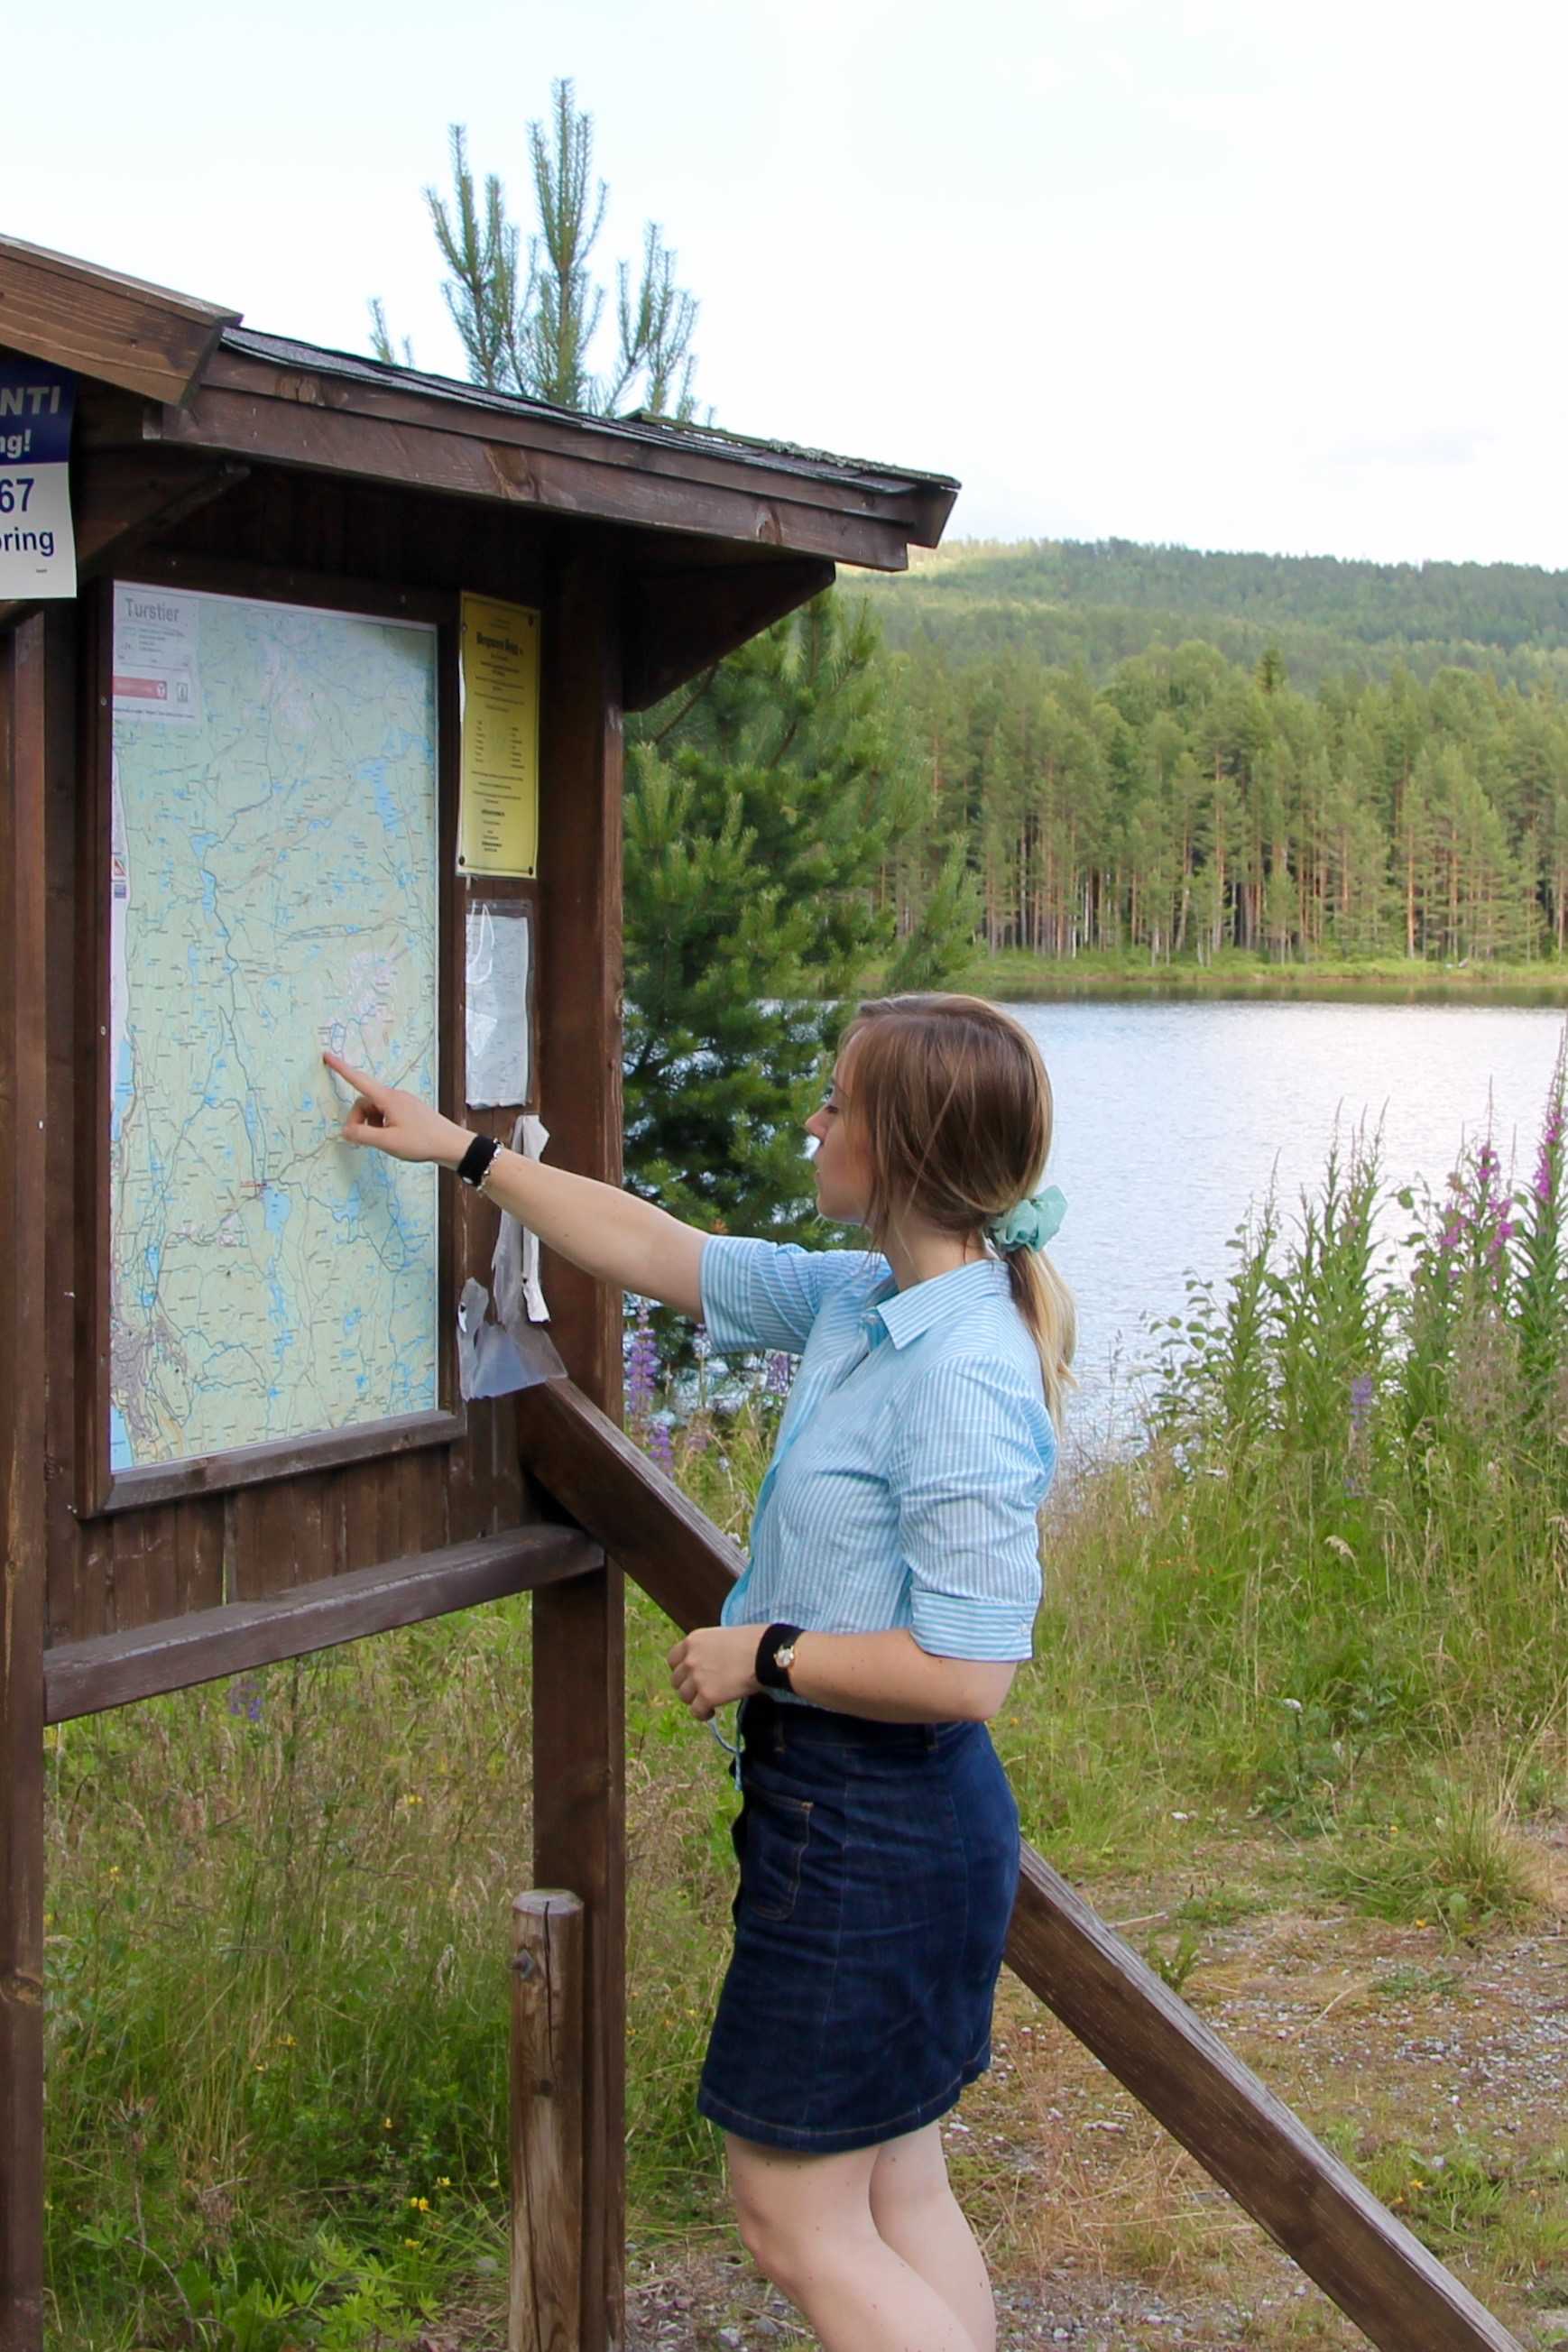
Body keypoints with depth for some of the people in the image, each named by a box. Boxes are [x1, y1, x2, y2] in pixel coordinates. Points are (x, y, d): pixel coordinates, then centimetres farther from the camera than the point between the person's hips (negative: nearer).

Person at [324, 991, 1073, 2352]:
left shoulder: (962, 1376, -25)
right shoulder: (861, 1305, 4)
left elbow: (963, 1672, -28)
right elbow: (663, 1255, 17)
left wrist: (759, 1656, -16)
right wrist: (462, 1153, 21)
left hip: (872, 1828, -10)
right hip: (860, 1811, 10)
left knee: (796, 2218, 2)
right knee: (899, 2200, 16)